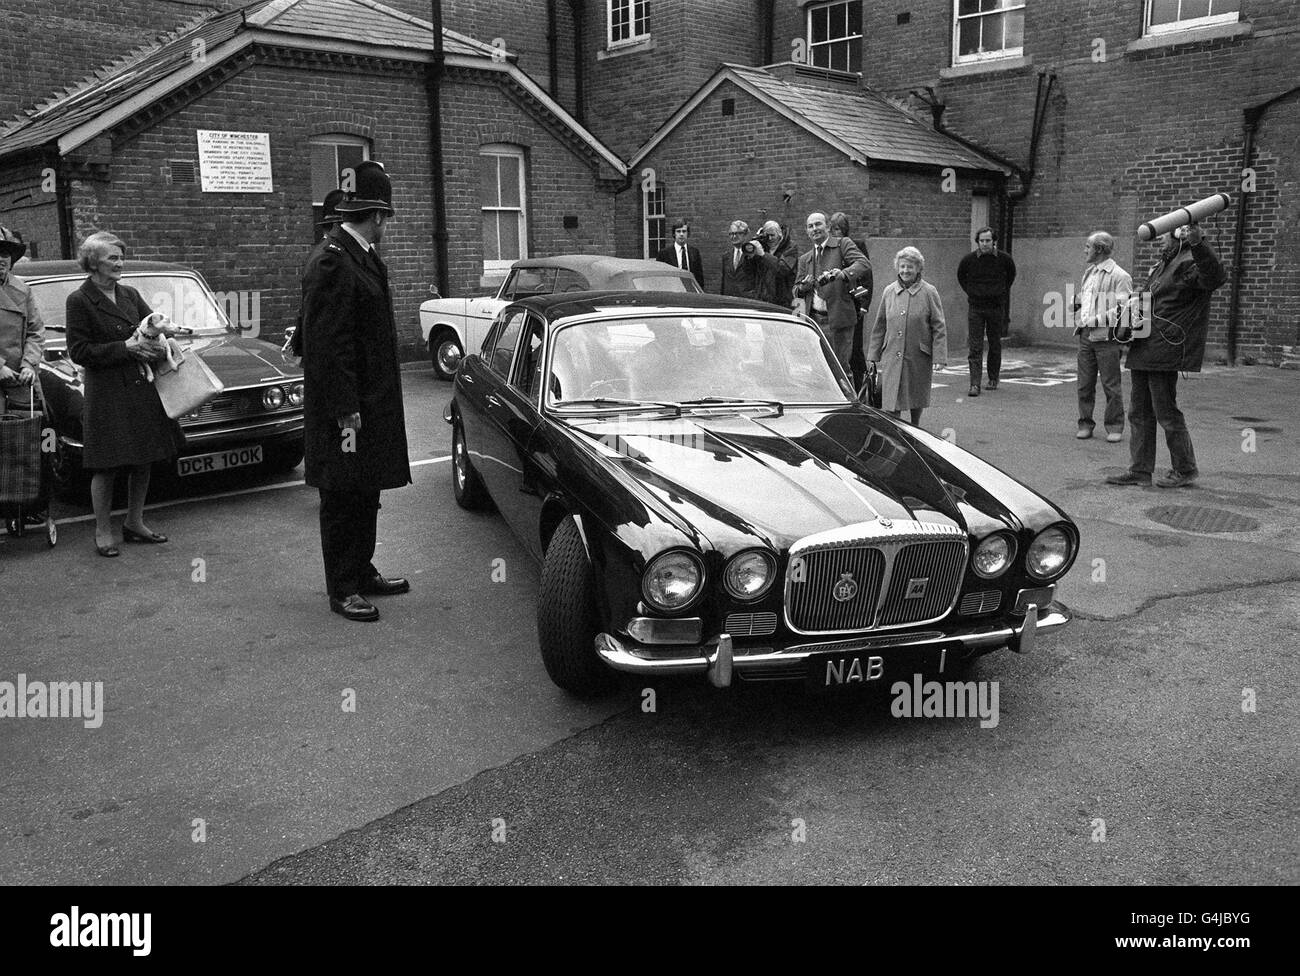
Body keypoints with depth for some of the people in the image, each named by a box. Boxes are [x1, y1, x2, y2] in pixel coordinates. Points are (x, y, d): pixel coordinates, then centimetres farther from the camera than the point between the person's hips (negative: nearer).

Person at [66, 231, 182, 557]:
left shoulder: (130, 294, 9)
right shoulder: (79, 301, -8)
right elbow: (79, 352, -11)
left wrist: (156, 345, -10)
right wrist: (126, 347, -16)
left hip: (143, 389, 6)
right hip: (107, 393, -6)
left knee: (143, 460, 11)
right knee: (107, 466, -1)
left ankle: (135, 524, 25)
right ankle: (103, 533, 12)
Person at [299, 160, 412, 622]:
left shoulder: (362, 258, 12)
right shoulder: (331, 263, -17)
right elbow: (327, 345, -21)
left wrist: (369, 406, 15)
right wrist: (345, 411, -22)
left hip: (372, 405, 9)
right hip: (344, 409, -9)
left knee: (366, 496, 17)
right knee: (342, 500, 2)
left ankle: (362, 572, 29)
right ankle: (342, 589, 13)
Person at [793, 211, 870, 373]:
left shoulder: (843, 244, 3)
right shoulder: (805, 259, 18)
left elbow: (864, 265, -13)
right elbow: (796, 290, 16)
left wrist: (842, 274, -32)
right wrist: (804, 286, -8)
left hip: (838, 319, -4)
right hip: (813, 320, 4)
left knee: (840, 367, -3)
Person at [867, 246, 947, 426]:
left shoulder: (929, 292, -3)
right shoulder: (888, 291, 5)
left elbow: (939, 327, -4)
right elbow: (879, 325, 11)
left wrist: (939, 357, -11)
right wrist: (874, 354, 9)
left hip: (919, 357, -1)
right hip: (892, 356, 1)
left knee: (917, 397, 12)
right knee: (891, 398, -6)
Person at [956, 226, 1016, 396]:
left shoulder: (1004, 258, -3)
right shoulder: (969, 259, -5)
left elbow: (1011, 274, 17)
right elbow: (960, 276, 15)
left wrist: (1003, 292, 12)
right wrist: (969, 292, 8)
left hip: (996, 307, 1)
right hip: (976, 307, -1)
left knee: (995, 345, 10)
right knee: (975, 347, -7)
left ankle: (993, 379, 24)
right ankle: (975, 384, -9)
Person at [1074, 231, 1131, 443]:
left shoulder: (1119, 276, -8)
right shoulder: (1088, 272, 16)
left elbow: (1123, 308, -14)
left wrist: (1096, 320, -18)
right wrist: (1080, 320, 10)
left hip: (1106, 337, -6)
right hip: (1086, 336, 7)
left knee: (1111, 385, 1)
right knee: (1085, 384, 7)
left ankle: (1114, 427, 8)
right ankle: (1085, 424, 15)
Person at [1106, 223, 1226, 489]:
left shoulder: (1190, 262, -11)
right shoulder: (1163, 264, 20)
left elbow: (1214, 277, -34)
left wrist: (1197, 243, -45)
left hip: (1165, 352, -10)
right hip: (1143, 352, 10)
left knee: (1166, 412, -3)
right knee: (1139, 413, 11)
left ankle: (1185, 469, 11)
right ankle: (1140, 470, 18)